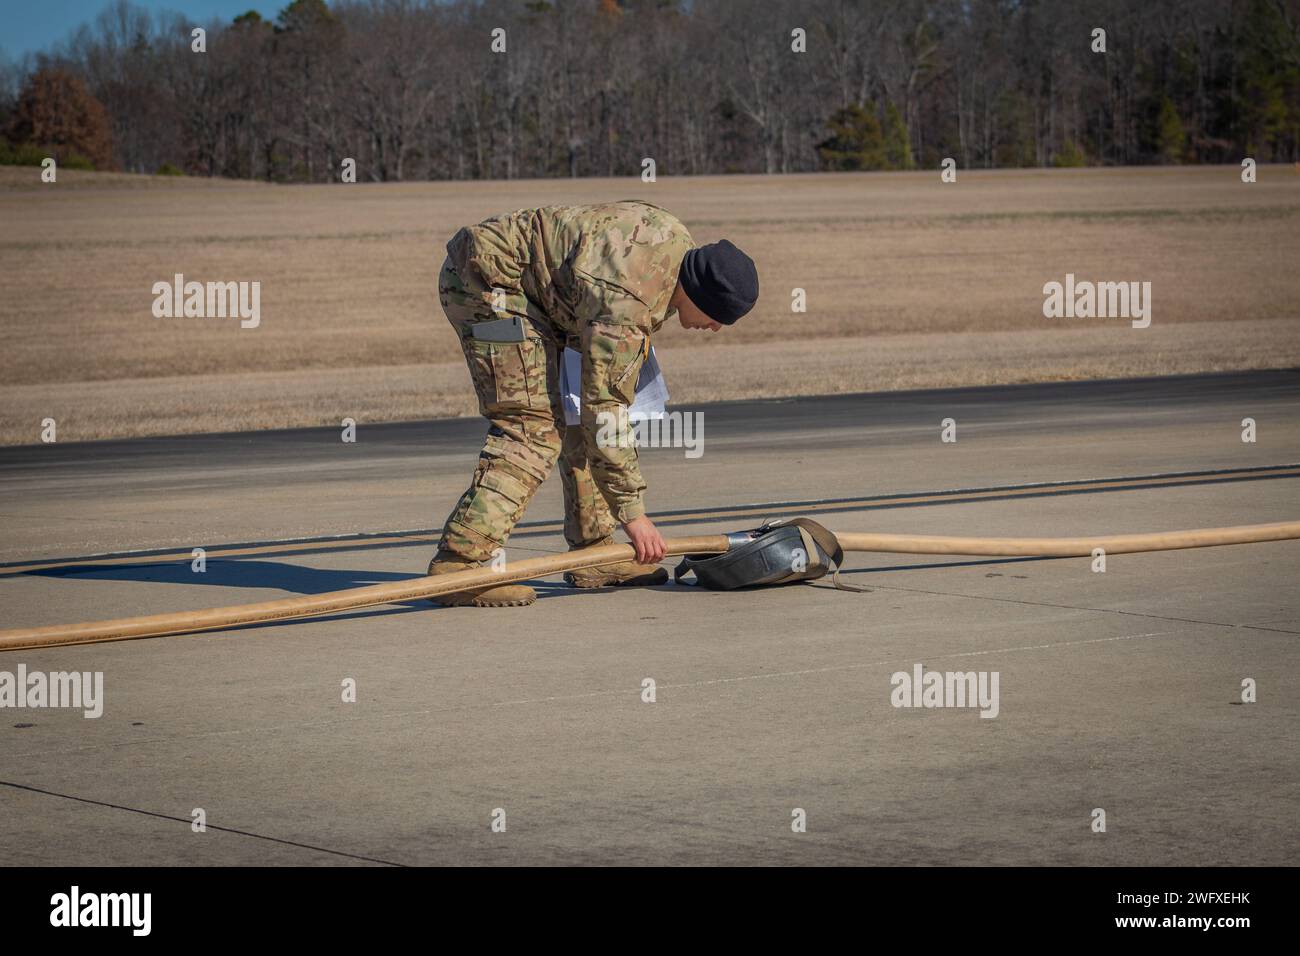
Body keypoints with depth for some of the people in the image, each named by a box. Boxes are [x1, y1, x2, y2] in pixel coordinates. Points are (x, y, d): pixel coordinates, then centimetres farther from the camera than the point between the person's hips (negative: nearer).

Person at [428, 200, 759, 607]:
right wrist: (632, 513, -24)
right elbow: (606, 411, -28)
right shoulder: (625, 302, -31)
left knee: (578, 411, 8)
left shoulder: (677, 241, -4)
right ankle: (458, 563, -25)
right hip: (487, 279, -10)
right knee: (536, 425, -19)